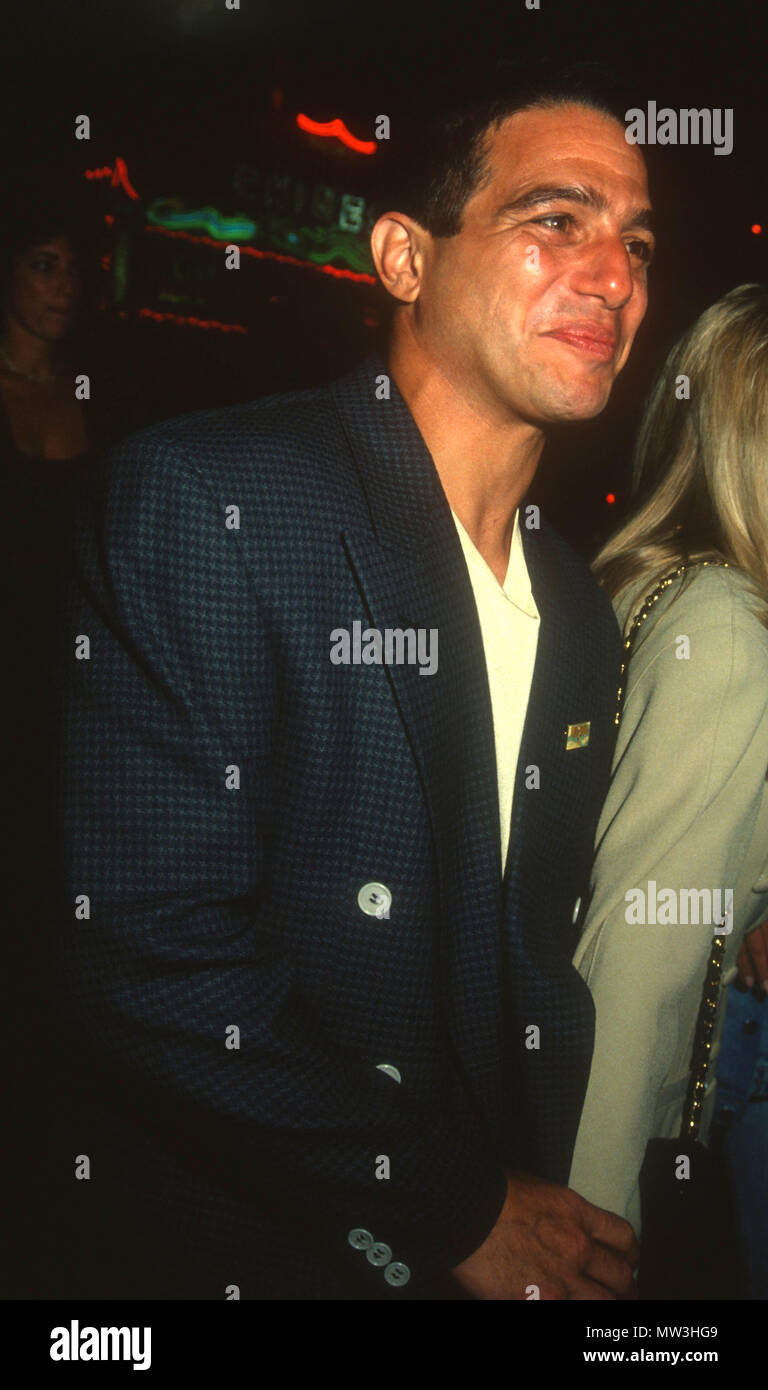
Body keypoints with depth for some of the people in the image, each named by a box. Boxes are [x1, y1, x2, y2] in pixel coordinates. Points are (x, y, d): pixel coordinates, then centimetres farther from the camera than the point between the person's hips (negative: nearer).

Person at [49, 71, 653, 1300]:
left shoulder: (582, 612, 4)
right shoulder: (199, 500, -18)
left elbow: (528, 966, 11)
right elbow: (149, 956, -23)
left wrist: (529, 1214, -2)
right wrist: (460, 1214, -15)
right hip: (224, 1252, -5)